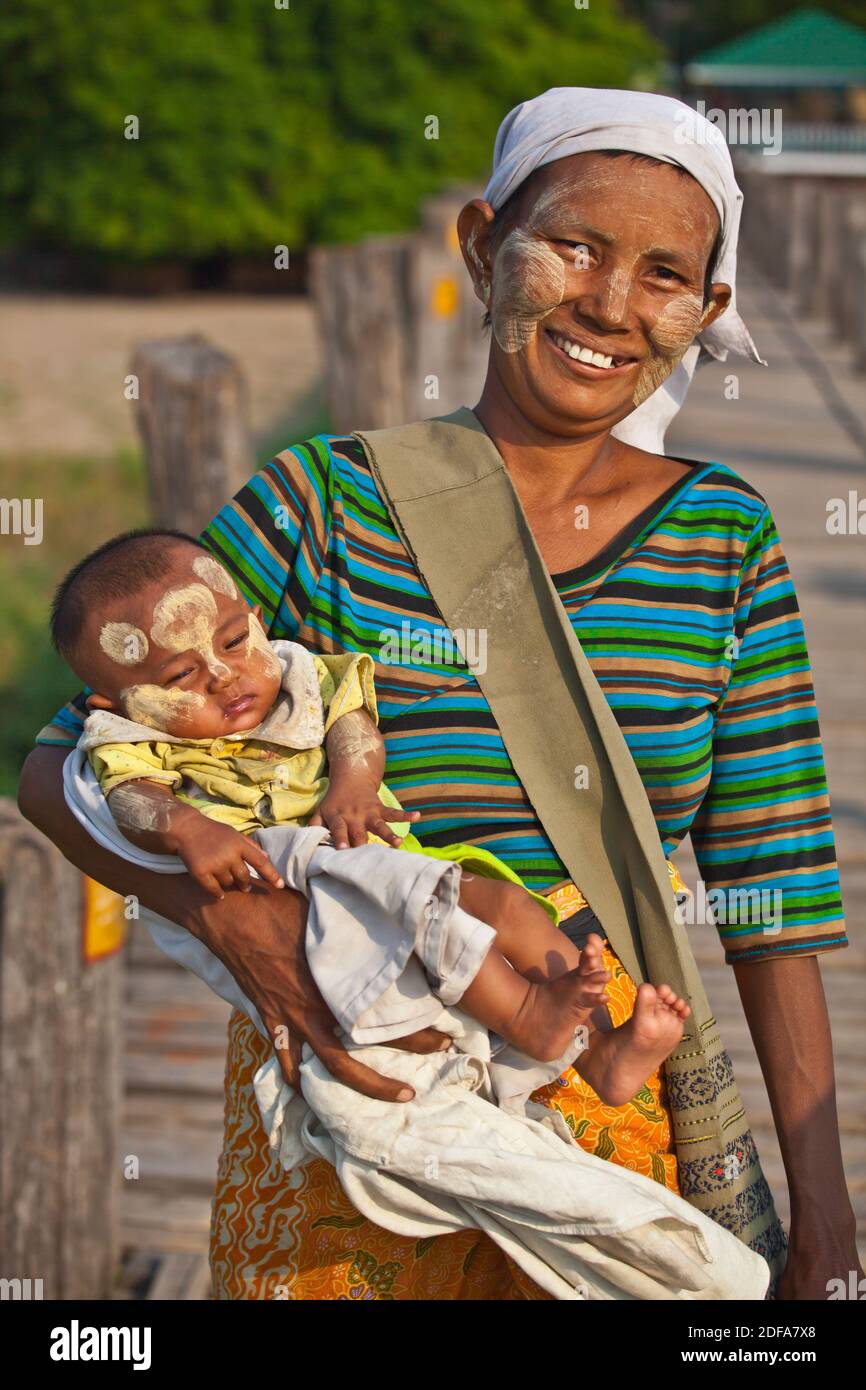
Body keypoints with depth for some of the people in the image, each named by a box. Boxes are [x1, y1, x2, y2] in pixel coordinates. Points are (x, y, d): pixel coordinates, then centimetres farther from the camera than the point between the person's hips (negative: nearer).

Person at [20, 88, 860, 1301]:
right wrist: (220, 908, -24)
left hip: (615, 1105, 1)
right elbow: (62, 767, -4)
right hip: (343, 1101, -1)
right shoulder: (321, 508, -5)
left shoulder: (724, 538, 0)